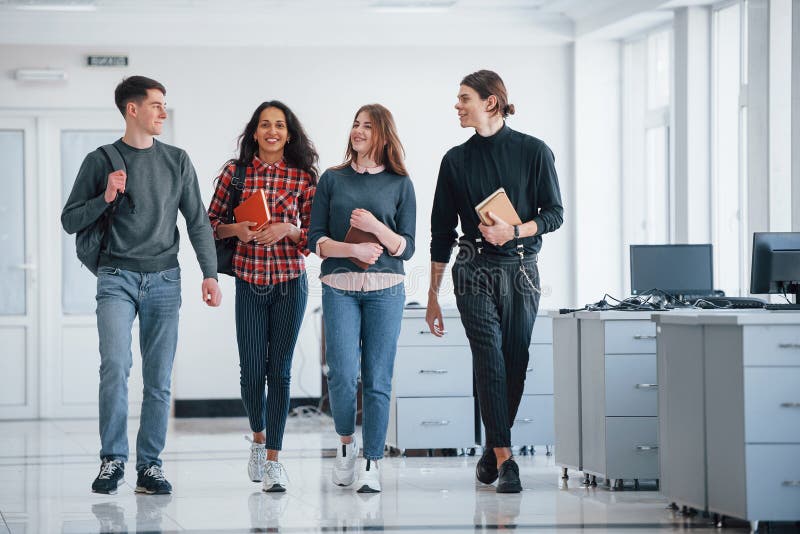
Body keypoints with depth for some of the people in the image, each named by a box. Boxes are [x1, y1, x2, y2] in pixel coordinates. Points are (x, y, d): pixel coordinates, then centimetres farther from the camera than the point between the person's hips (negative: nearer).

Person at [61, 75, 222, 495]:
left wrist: (210, 274, 2)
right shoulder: (100, 161, 5)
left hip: (164, 279, 2)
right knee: (115, 365, -18)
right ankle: (112, 459, -8)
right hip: (116, 278, -2)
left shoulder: (176, 161, 11)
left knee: (158, 379, 0)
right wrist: (106, 198, -9)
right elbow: (70, 221, 7)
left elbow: (197, 221, 11)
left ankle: (149, 465, 6)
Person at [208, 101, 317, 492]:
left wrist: (289, 229, -15)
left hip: (290, 284, -1)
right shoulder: (235, 172, 3)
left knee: (279, 370, -2)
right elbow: (210, 222, 8)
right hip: (249, 283, 1)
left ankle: (273, 459, 1)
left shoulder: (304, 177, 1)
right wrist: (236, 229, -11)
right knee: (251, 370, 2)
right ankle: (258, 437, 30)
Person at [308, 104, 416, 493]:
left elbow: (406, 248, 4)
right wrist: (353, 249, -11)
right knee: (342, 374, -10)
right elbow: (316, 240, 4)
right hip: (339, 286, 0)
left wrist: (376, 227, -12)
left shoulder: (399, 184, 8)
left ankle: (371, 464, 2)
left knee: (377, 379, -3)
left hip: (385, 288, 0)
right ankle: (345, 441, 16)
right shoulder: (332, 179, 9)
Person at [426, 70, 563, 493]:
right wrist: (433, 295, 8)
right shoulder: (456, 160, 7)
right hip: (475, 271, 0)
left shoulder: (533, 152, 1)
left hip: (521, 270, 0)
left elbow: (554, 214, 1)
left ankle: (493, 449, 20)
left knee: (515, 363, 2)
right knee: (489, 357, -13)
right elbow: (442, 231, 10)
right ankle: (504, 459, -16)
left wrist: (514, 231, -18)